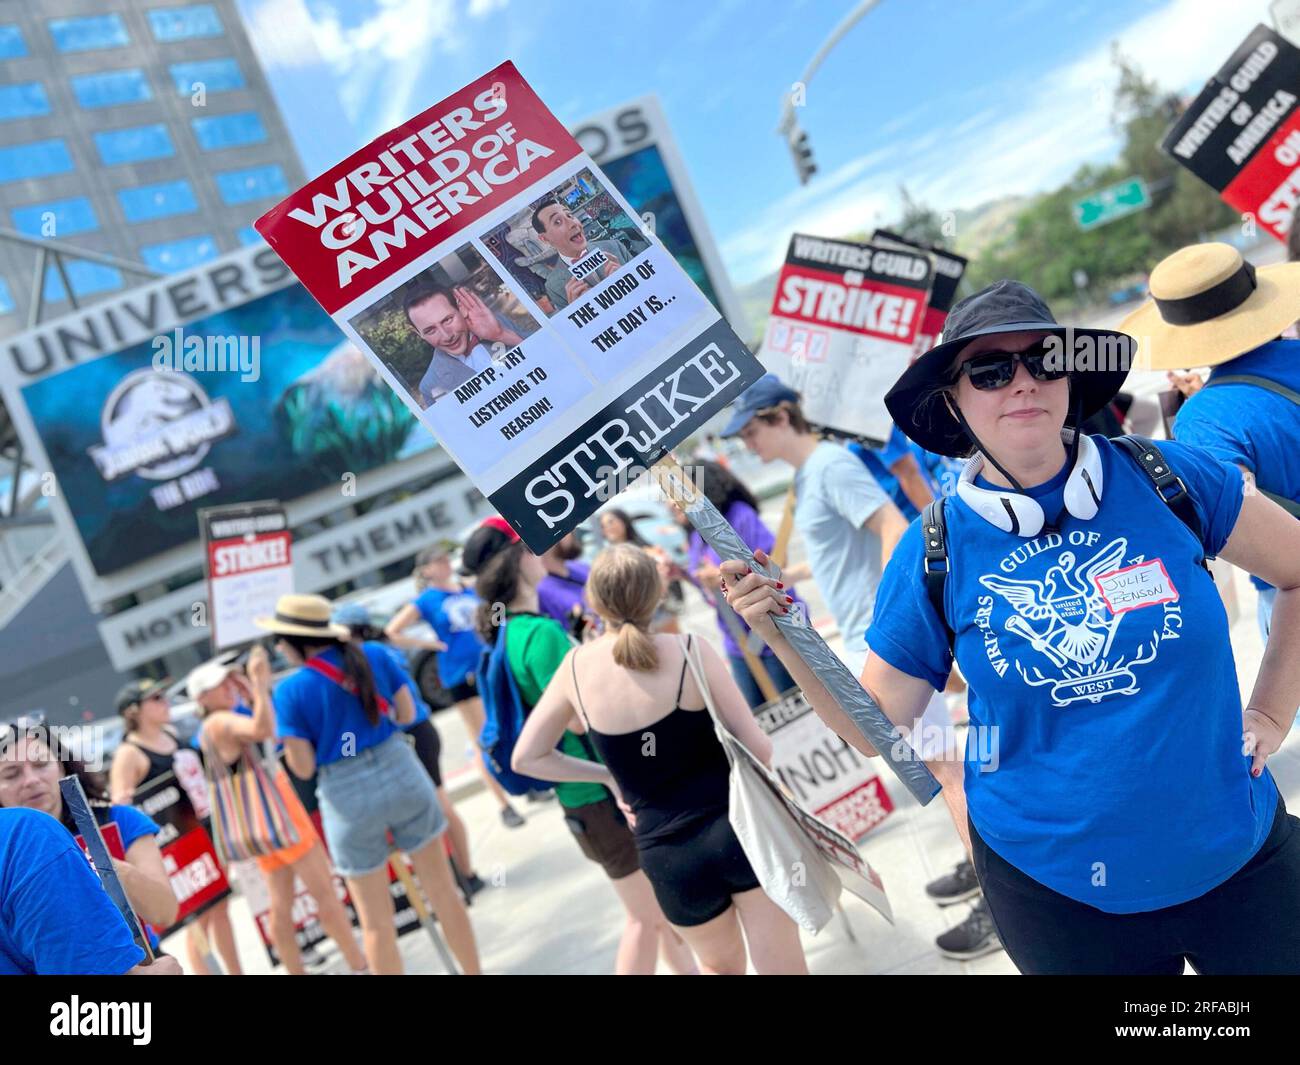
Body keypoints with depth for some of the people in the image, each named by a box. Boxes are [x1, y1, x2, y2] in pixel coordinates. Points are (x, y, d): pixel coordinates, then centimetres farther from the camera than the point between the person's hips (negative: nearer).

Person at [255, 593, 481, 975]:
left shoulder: (291, 690, -11)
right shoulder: (374, 655, -2)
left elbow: (304, 768, -8)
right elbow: (407, 714, 6)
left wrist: (269, 712, -1)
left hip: (349, 799, -3)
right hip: (402, 775, 3)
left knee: (376, 922, 10)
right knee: (443, 890, 17)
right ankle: (473, 972, 29)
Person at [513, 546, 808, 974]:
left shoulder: (576, 666, -3)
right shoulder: (689, 651, -12)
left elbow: (527, 758, 6)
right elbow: (758, 751, -10)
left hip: (668, 856, 3)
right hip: (737, 830, -2)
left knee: (721, 965, 27)